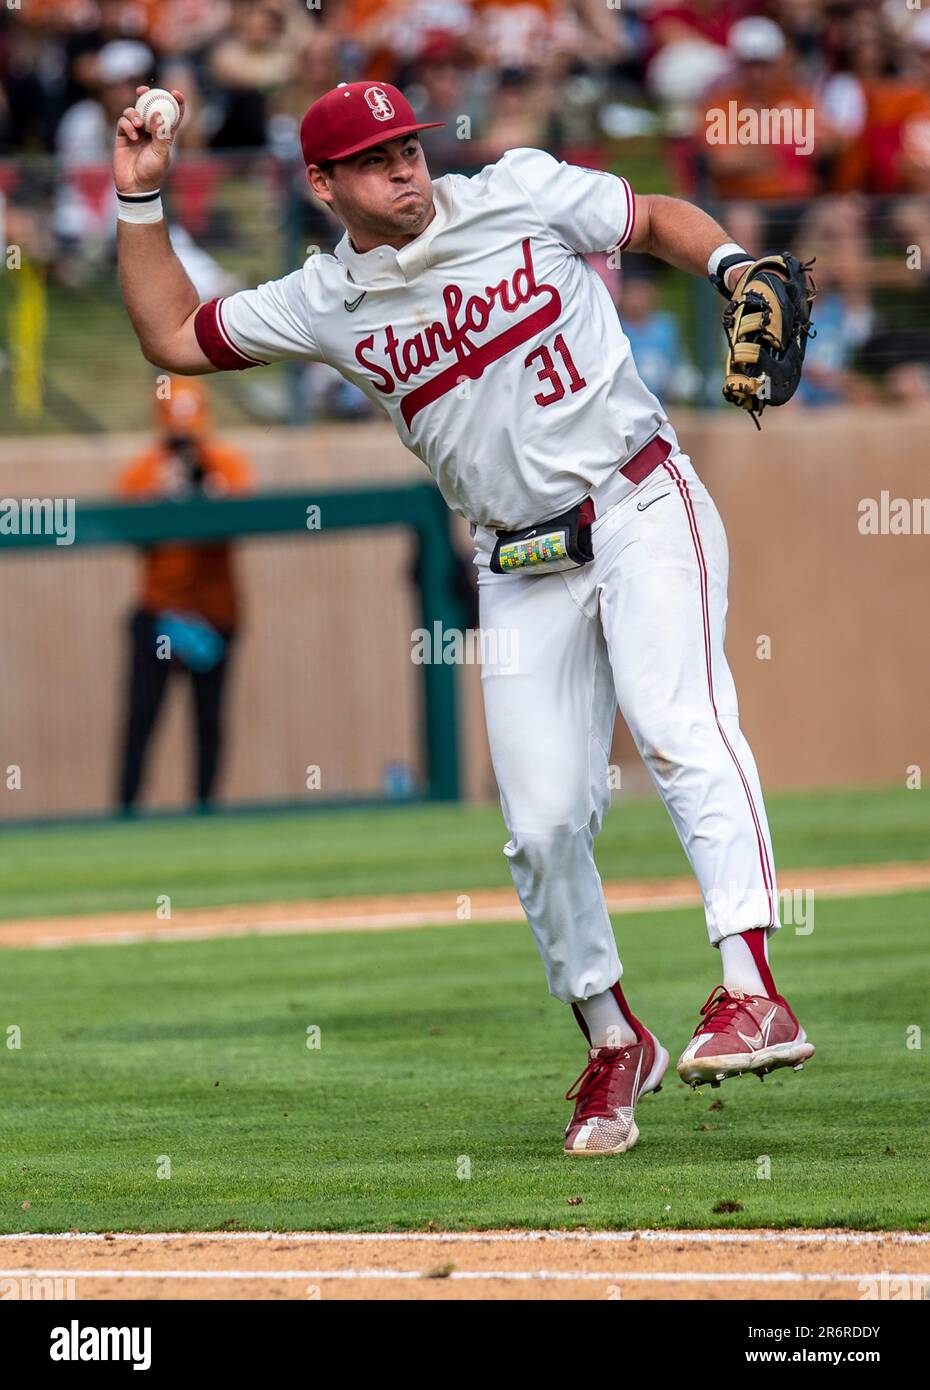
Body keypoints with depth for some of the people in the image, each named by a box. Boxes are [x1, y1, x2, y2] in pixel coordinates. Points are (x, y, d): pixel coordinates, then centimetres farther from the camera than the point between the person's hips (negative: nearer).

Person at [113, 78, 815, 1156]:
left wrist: (733, 266, -8)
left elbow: (657, 220, 11)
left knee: (678, 722, -27)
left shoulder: (524, 195, -1)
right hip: (522, 572, 3)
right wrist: (140, 199, 9)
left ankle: (753, 993, -39)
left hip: (641, 511, -3)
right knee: (543, 825, -2)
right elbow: (173, 337, 15)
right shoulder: (326, 303, 5)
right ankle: (613, 1044, 20)